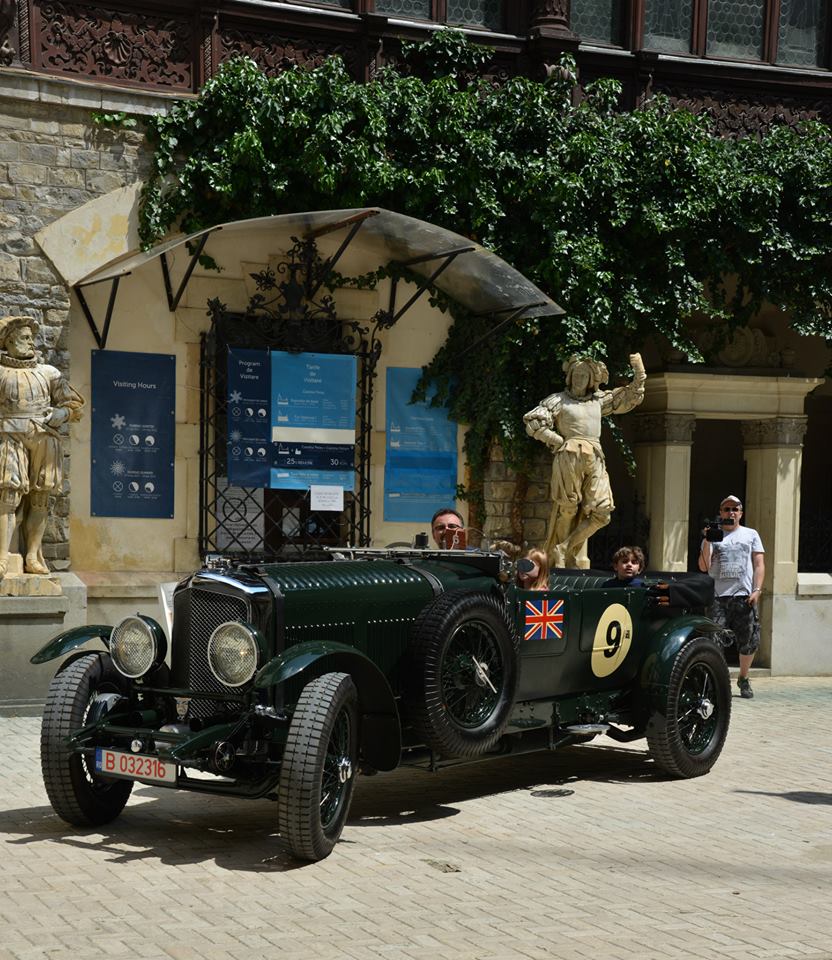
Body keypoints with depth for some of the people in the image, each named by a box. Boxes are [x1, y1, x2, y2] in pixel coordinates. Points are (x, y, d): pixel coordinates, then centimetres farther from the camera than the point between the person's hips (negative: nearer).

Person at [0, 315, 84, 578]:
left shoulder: (48, 372, 18)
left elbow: (73, 402, 20)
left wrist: (62, 413, 0)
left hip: (45, 437, 3)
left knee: (38, 500, 1)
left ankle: (33, 556, 4)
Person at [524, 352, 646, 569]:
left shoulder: (599, 400, 21)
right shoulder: (559, 400, 6)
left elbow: (631, 397, 30)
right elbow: (532, 421, -3)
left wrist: (639, 372, 20)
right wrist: (558, 442, -4)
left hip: (595, 460, 5)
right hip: (569, 458, -5)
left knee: (601, 512, -8)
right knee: (566, 509, -6)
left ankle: (565, 549, -1)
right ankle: (555, 559, 3)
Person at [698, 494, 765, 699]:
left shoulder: (751, 534, 17)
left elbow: (759, 564, 9)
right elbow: (703, 567, 5)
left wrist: (757, 590, -4)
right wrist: (707, 541, -5)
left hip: (744, 596, 1)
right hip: (718, 596, -1)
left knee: (749, 642, 1)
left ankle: (743, 679, 20)